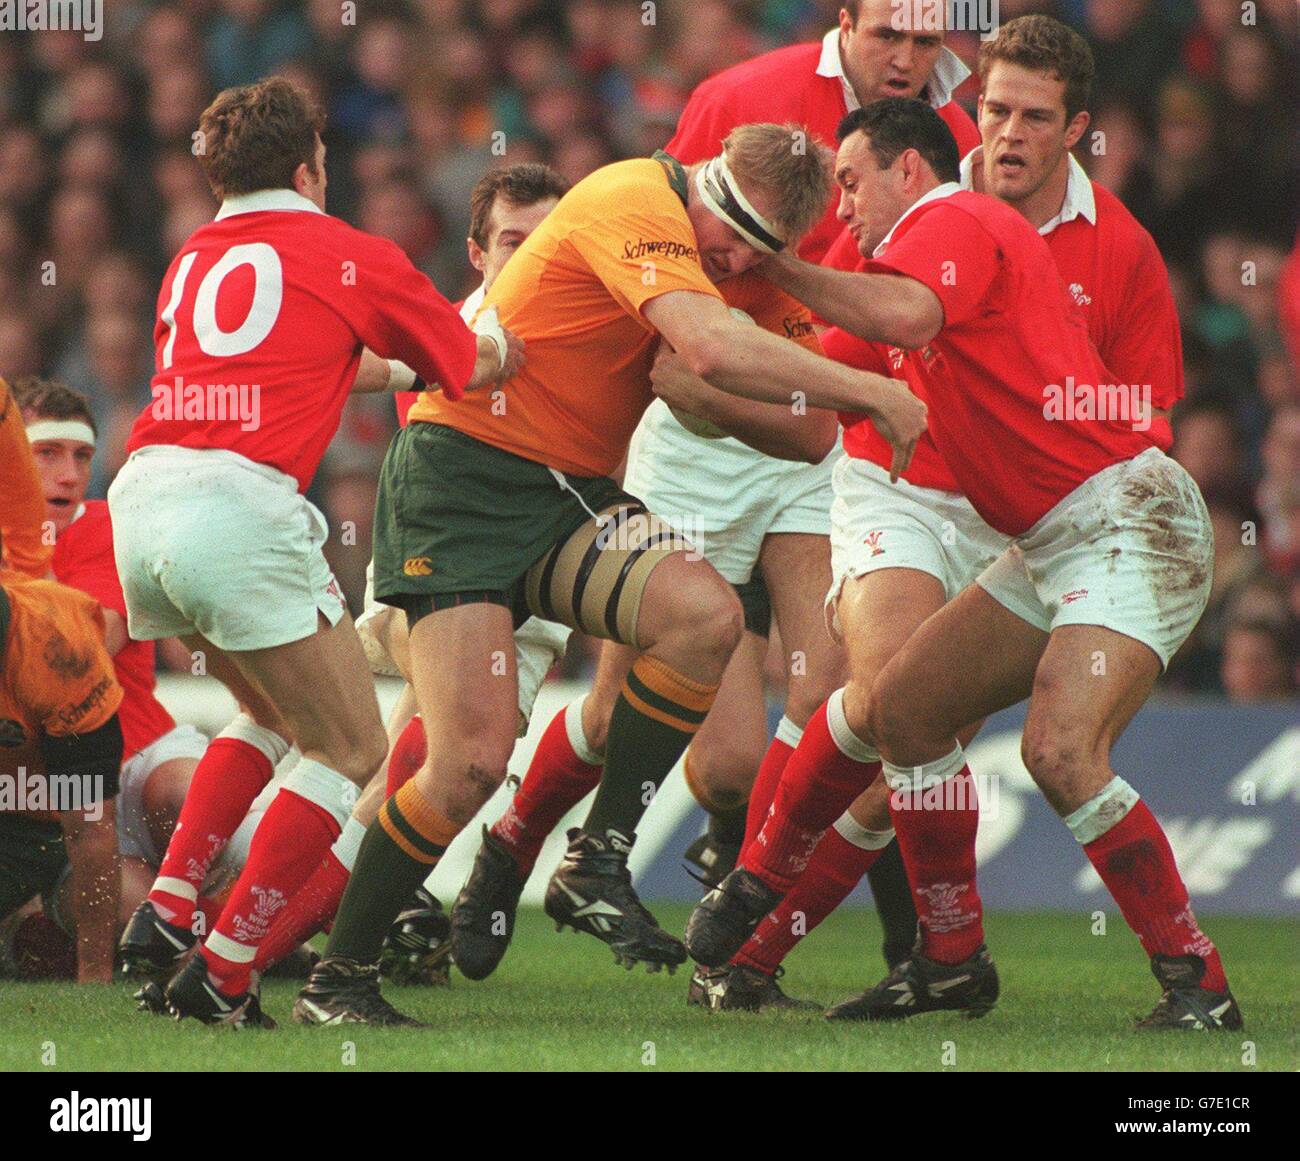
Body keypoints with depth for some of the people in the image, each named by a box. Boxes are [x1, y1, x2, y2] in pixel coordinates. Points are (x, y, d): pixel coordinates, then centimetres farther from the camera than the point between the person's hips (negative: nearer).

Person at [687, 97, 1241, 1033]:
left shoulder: (954, 222, -7)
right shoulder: (953, 238, 23)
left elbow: (905, 315, -29)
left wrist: (778, 269, -18)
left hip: (1129, 523, -11)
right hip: (1054, 547, 11)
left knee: (1060, 750, -26)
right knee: (899, 710, 9)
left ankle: (1199, 984, -18)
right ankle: (954, 960, 17)